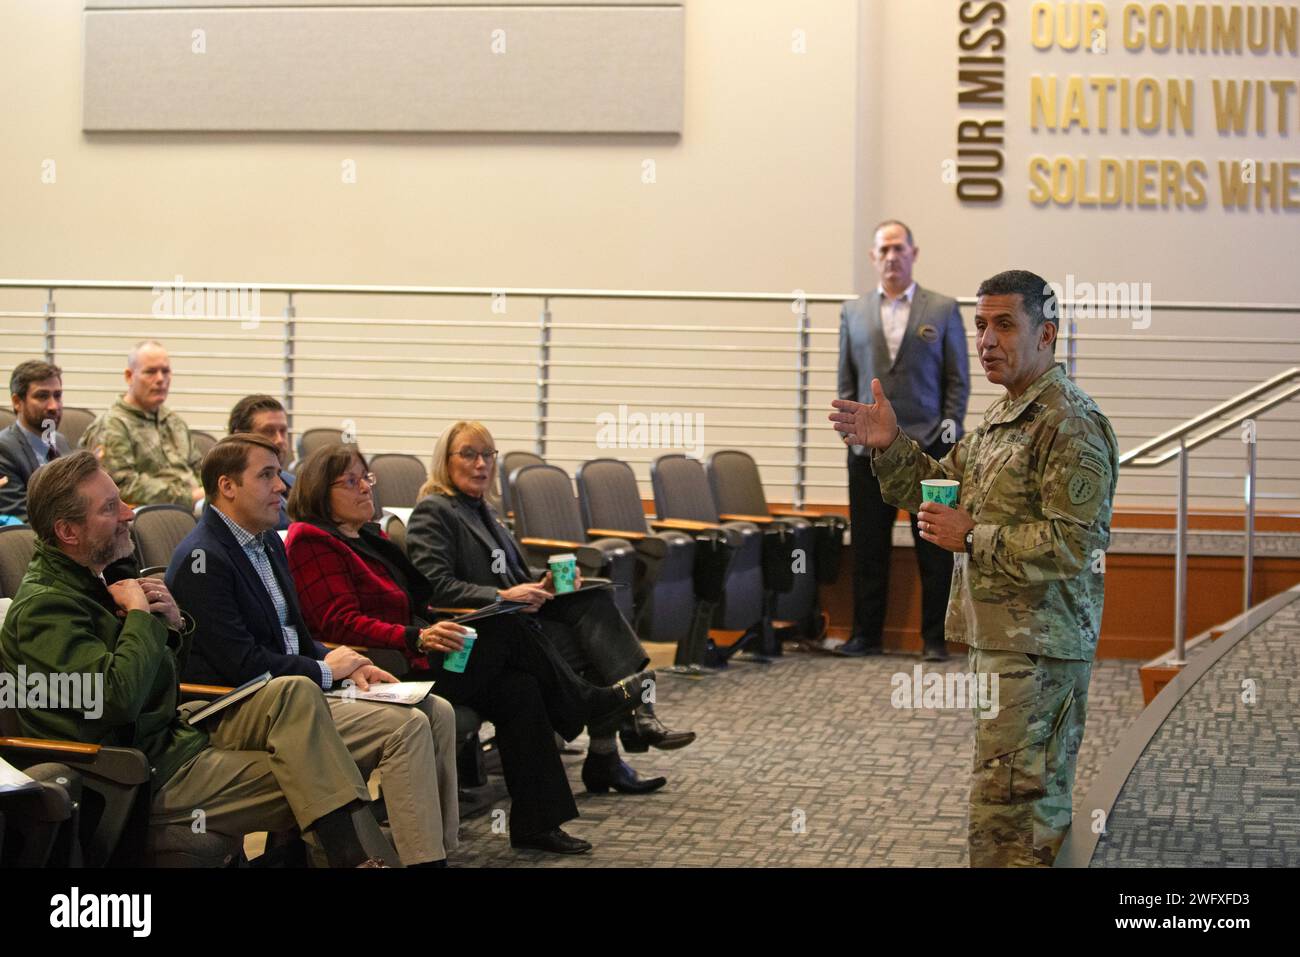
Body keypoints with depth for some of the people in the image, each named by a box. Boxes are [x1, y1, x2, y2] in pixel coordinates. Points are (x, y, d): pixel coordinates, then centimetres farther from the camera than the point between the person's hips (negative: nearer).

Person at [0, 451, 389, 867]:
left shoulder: (88, 582, 12)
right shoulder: (43, 607, -19)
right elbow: (118, 697, -32)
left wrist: (174, 625, -2)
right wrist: (141, 614, -17)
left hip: (176, 733, 9)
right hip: (148, 777, -9)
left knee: (294, 693, -9)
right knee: (309, 785, -14)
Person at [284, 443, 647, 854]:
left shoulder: (368, 536, 21)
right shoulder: (312, 541, -9)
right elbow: (341, 623, -19)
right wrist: (418, 638, -29)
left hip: (414, 652, 9)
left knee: (518, 689, -10)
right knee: (506, 631, -13)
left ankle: (536, 822, -8)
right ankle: (591, 701, 7)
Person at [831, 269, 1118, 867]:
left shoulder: (1070, 424, -15)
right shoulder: (1001, 418, 17)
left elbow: (1075, 543, -24)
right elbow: (938, 489, 21)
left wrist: (973, 539, -19)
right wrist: (889, 446, 4)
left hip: (1036, 649, -10)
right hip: (999, 640, 10)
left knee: (1005, 820, -10)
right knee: (1040, 808, 19)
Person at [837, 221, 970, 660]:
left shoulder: (943, 310, 5)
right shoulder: (853, 313, 11)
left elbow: (958, 380, 5)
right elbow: (847, 381, 13)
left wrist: (949, 430, -4)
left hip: (929, 447, -2)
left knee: (934, 552, 1)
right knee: (868, 549, 5)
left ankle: (934, 638, 9)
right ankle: (866, 634, 15)